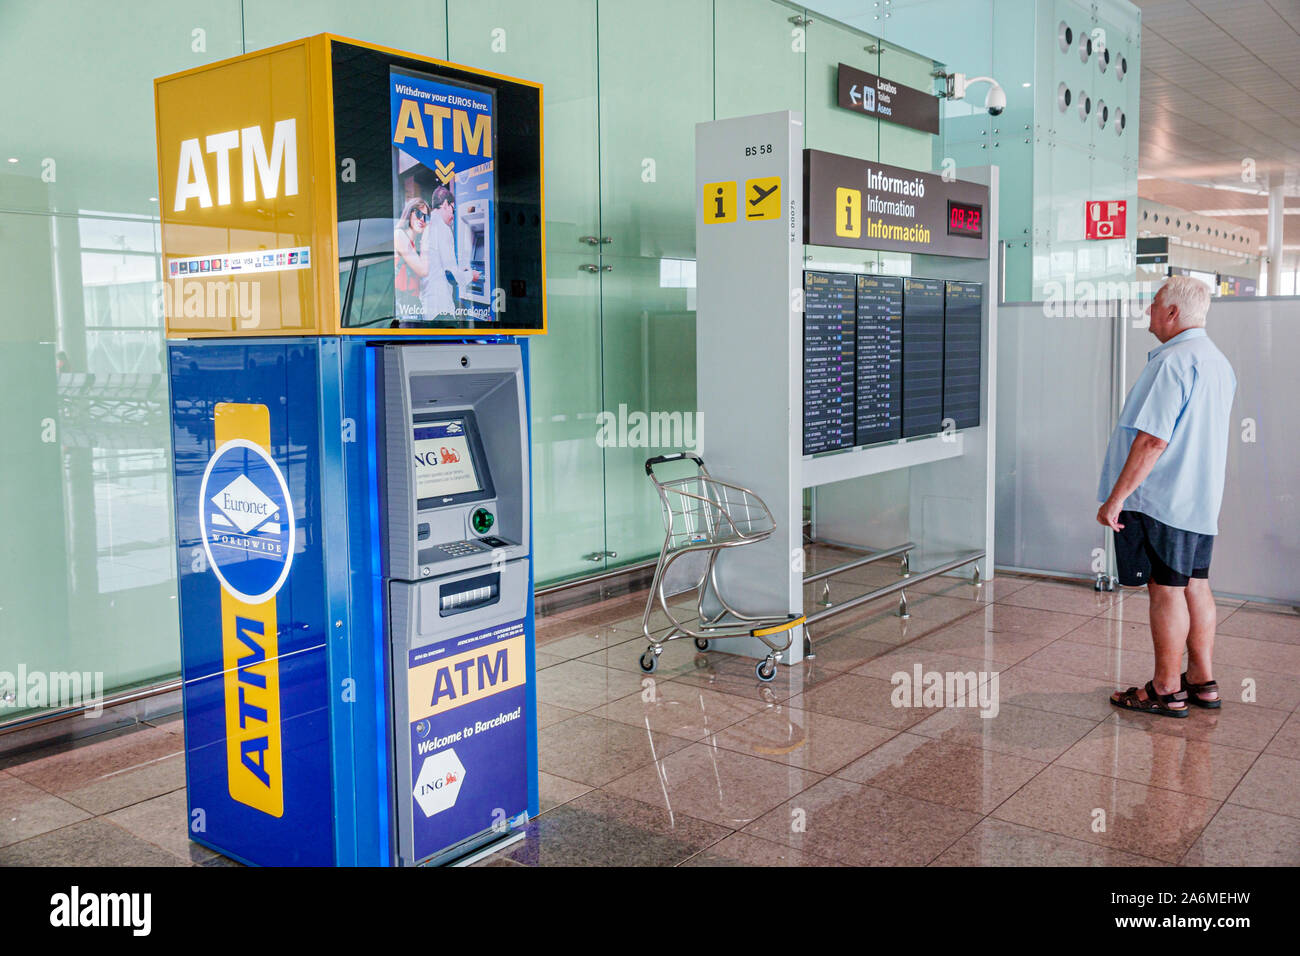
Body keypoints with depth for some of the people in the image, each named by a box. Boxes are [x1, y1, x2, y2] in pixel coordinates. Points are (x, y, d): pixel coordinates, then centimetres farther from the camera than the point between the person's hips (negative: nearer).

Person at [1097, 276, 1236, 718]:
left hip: (1161, 499, -9)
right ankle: (1202, 681, 23)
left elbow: (1152, 439, -24)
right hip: (1201, 500, 9)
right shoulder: (1218, 361, 13)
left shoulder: (1174, 362, -19)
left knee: (1166, 591, -1)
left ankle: (1166, 690, 8)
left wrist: (1116, 497, -20)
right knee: (1194, 586, 15)